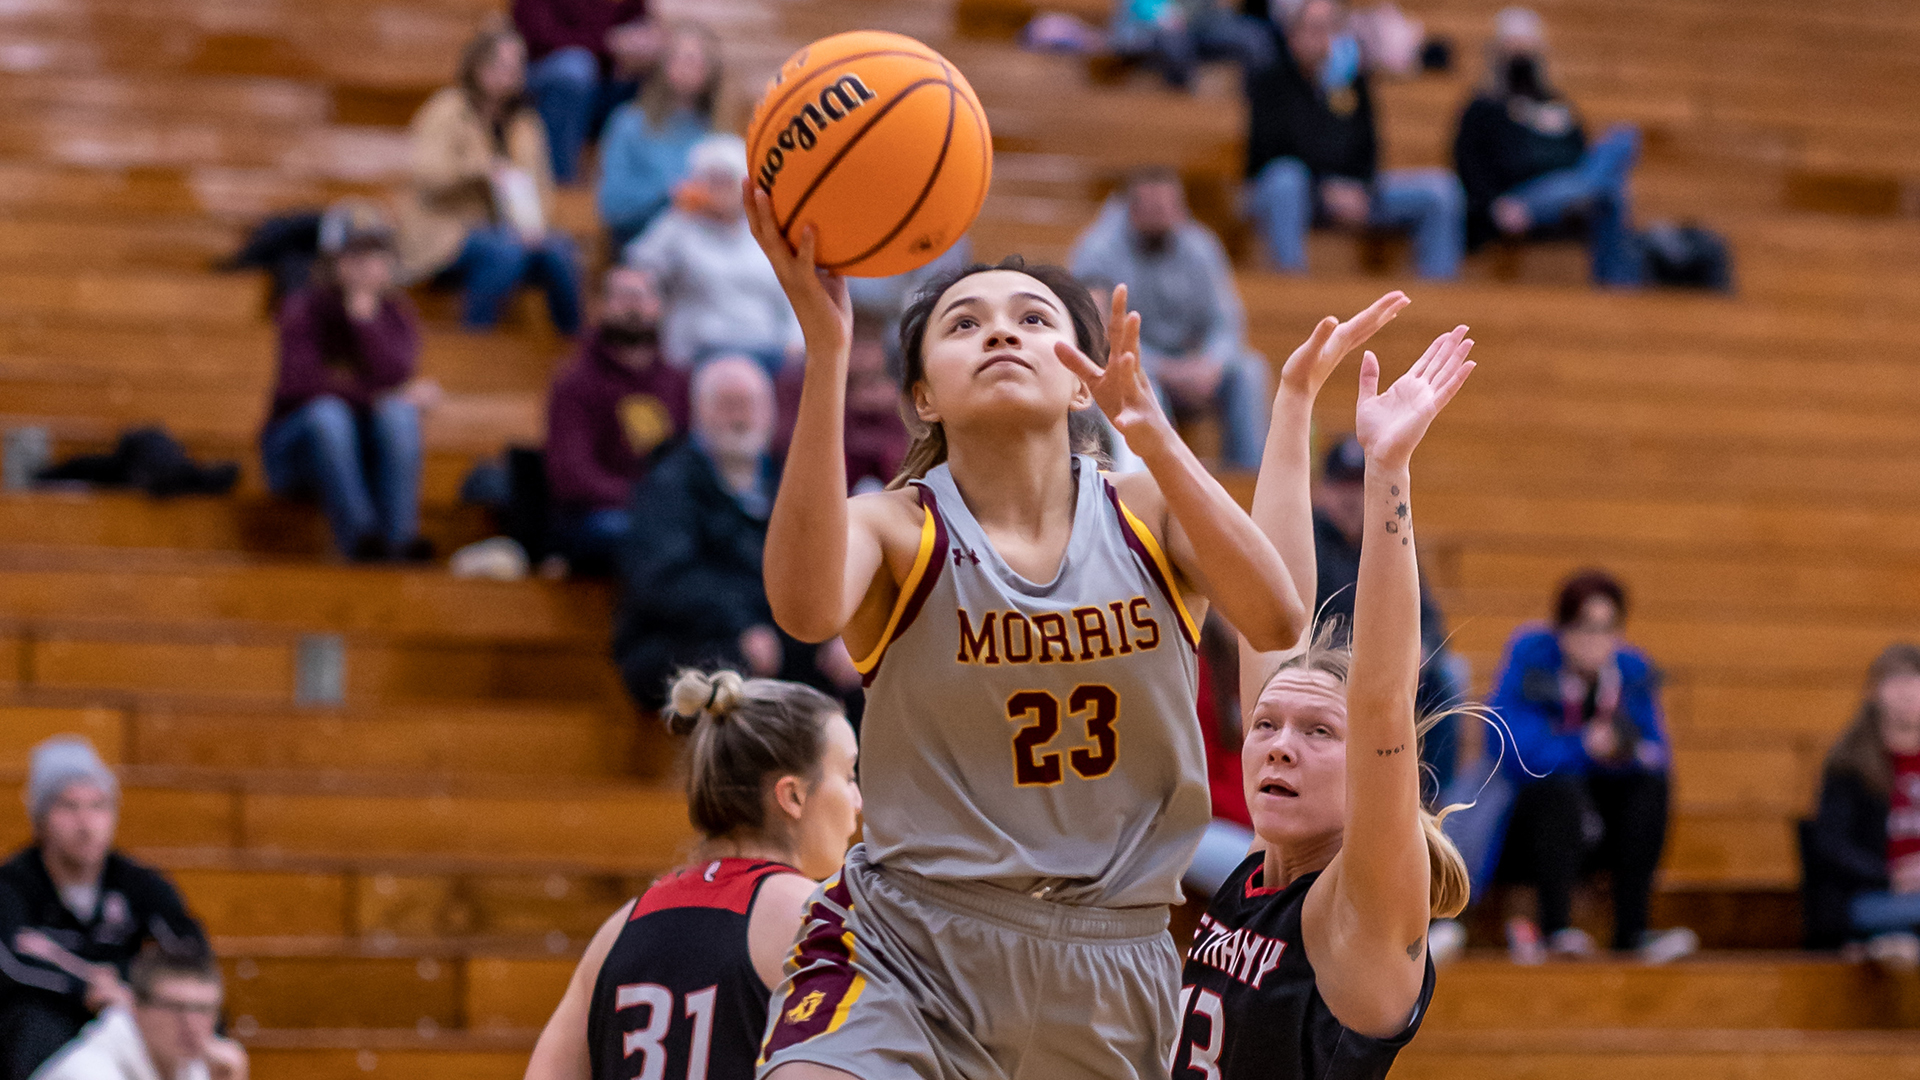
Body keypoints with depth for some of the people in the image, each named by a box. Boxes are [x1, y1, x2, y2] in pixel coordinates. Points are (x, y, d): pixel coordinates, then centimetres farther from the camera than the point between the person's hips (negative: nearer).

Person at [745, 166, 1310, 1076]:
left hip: (1110, 967, 3)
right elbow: (806, 608, -31)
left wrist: (1148, 430, -28)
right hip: (905, 945, -3)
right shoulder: (893, 528, -5)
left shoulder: (1150, 516, 3)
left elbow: (1278, 619, -18)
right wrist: (826, 347, -36)